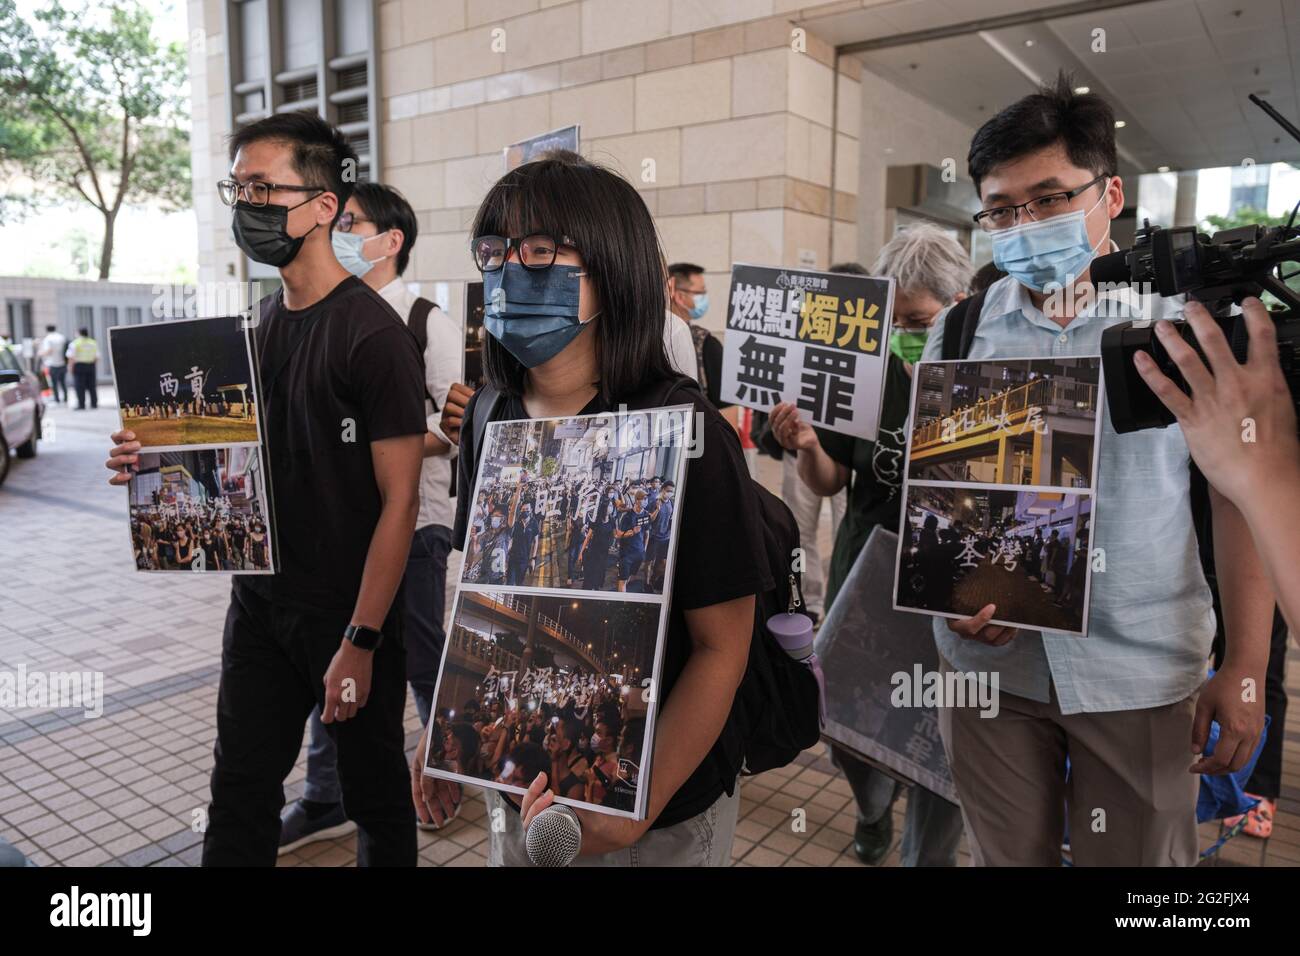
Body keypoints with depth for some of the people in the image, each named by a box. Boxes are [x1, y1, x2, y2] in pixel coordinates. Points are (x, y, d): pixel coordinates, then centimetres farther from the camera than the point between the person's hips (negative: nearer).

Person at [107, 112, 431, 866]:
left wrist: (361, 641, -19)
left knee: (374, 791, 12)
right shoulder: (263, 320, 6)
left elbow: (400, 500, -17)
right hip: (262, 601, 7)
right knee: (240, 795, 14)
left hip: (351, 612, -6)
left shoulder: (373, 335, -17)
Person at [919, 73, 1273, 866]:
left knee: (1143, 858, 12)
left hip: (1143, 674, -1)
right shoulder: (957, 332, 2)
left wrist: (1245, 668, -4)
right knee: (1008, 857, 15)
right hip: (989, 661, 2)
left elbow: (1241, 495, 0)